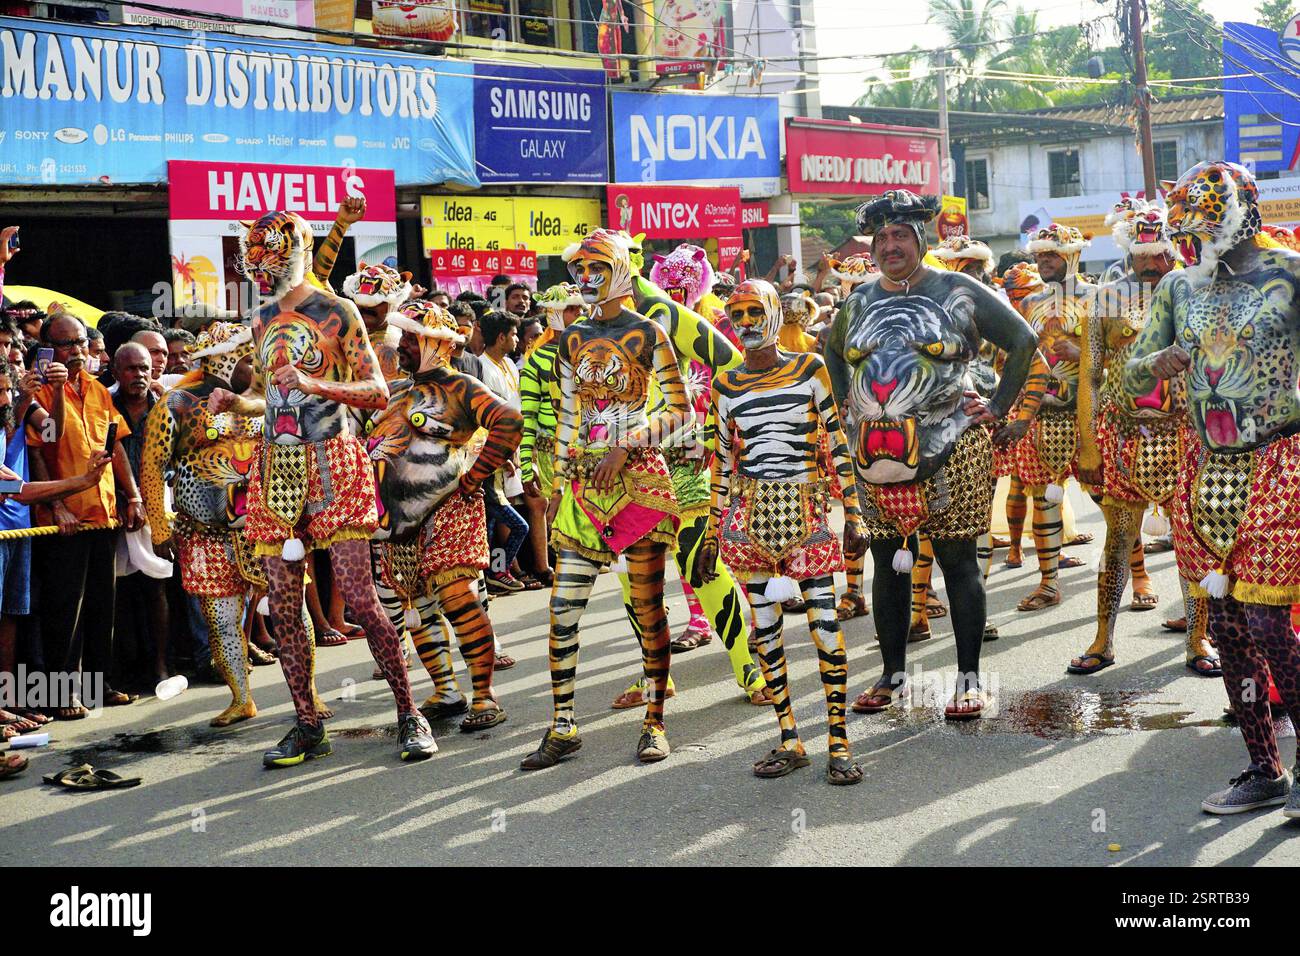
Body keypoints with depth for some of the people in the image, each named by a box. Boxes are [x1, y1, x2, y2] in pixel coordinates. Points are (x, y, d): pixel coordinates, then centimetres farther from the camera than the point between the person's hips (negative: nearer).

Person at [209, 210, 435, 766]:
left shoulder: (336, 312, -2)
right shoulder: (262, 322, 16)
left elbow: (378, 393, -7)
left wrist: (314, 384, -19)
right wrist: (235, 402, 7)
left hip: (331, 464, -6)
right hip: (276, 468, 6)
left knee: (359, 599, -11)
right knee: (283, 607, 3)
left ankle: (408, 714, 1)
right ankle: (308, 725, 12)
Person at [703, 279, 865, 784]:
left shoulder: (809, 369, 1)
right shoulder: (726, 385, 8)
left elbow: (837, 445, 2)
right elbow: (723, 462, 13)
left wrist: (853, 515, -2)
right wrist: (712, 535, 11)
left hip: (805, 509, -3)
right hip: (749, 511, 3)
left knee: (825, 620, -7)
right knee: (764, 624, 3)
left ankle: (838, 742, -1)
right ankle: (790, 741, 12)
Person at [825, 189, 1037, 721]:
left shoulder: (958, 292, 0)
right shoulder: (860, 301, 13)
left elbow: (1023, 341, 4)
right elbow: (831, 350, 31)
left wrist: (997, 406, -1)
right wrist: (846, 401, 19)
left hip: (948, 448, -4)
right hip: (875, 453, 4)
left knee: (957, 558, -2)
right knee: (887, 561, 8)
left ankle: (969, 678, 6)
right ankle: (893, 676, 19)